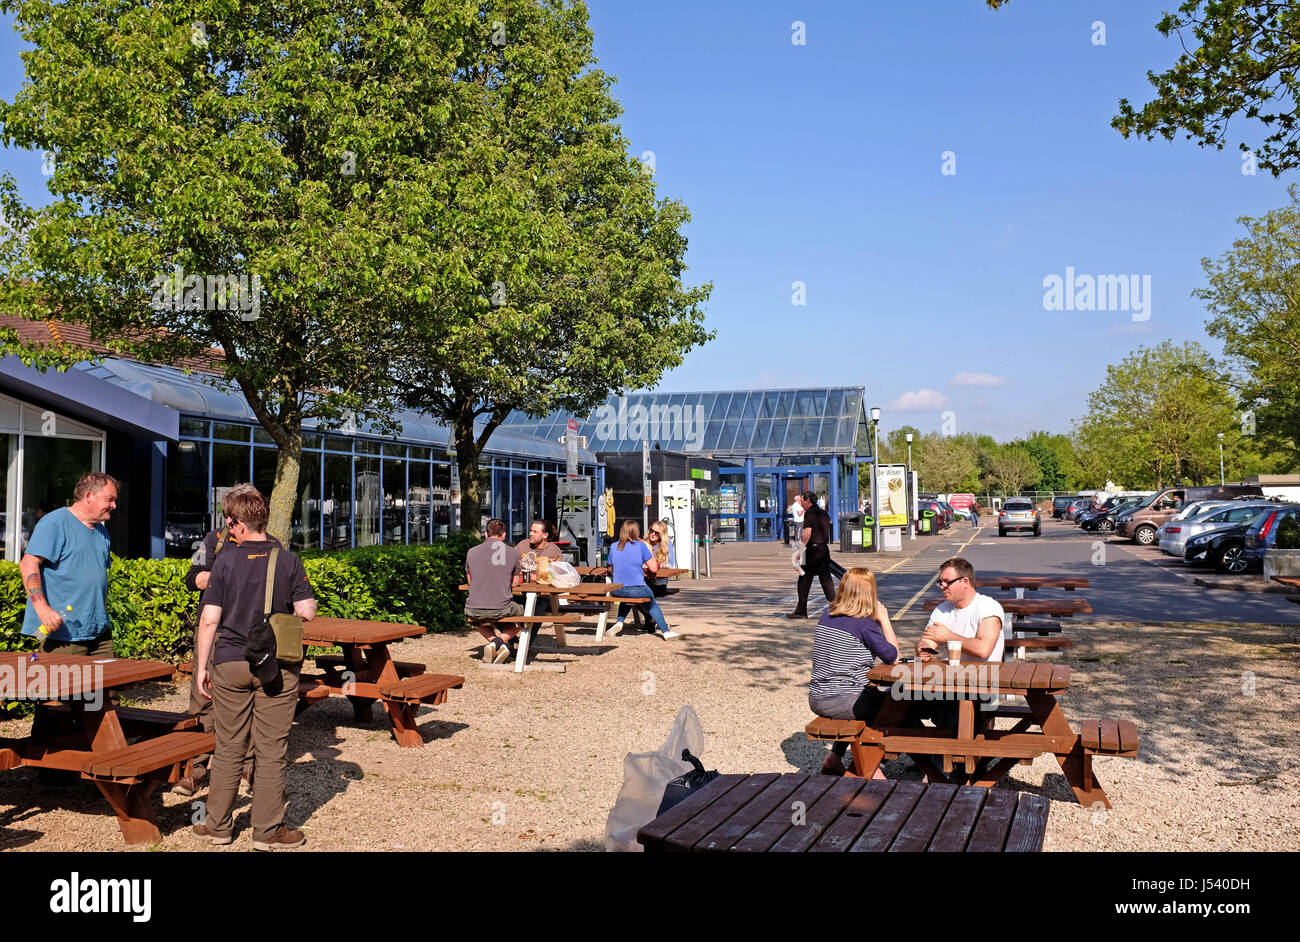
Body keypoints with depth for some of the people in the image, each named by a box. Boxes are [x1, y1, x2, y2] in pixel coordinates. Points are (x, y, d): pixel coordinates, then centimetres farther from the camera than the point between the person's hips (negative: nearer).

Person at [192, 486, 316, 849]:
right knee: (271, 751, 6)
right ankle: (268, 831, 11)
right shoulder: (288, 560, -5)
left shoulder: (225, 561, -5)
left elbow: (209, 619, -6)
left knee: (229, 748, 12)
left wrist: (202, 667, 2)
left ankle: (218, 825, 23)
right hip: (277, 668, -1)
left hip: (230, 664, 1)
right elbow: (307, 612, -7)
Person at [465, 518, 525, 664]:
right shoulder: (513, 554, 2)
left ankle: (494, 641, 6)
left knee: (476, 620, 38)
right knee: (522, 613, 30)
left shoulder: (472, 552, 4)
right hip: (502, 610, -1)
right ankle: (500, 641, 3)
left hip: (475, 611, 2)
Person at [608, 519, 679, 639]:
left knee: (626, 598, 37)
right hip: (637, 590, -4)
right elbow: (654, 569, -4)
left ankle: (619, 622, 20)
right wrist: (650, 552, 8)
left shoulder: (614, 547, 4)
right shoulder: (641, 546, -6)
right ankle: (665, 631, 23)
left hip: (617, 591, 4)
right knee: (651, 601, 24)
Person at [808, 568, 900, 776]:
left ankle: (834, 759, 34)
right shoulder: (865, 624, -17)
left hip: (817, 700, 8)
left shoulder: (827, 617, 6)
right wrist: (884, 620, -3)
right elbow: (893, 658, -9)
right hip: (842, 702, -8)